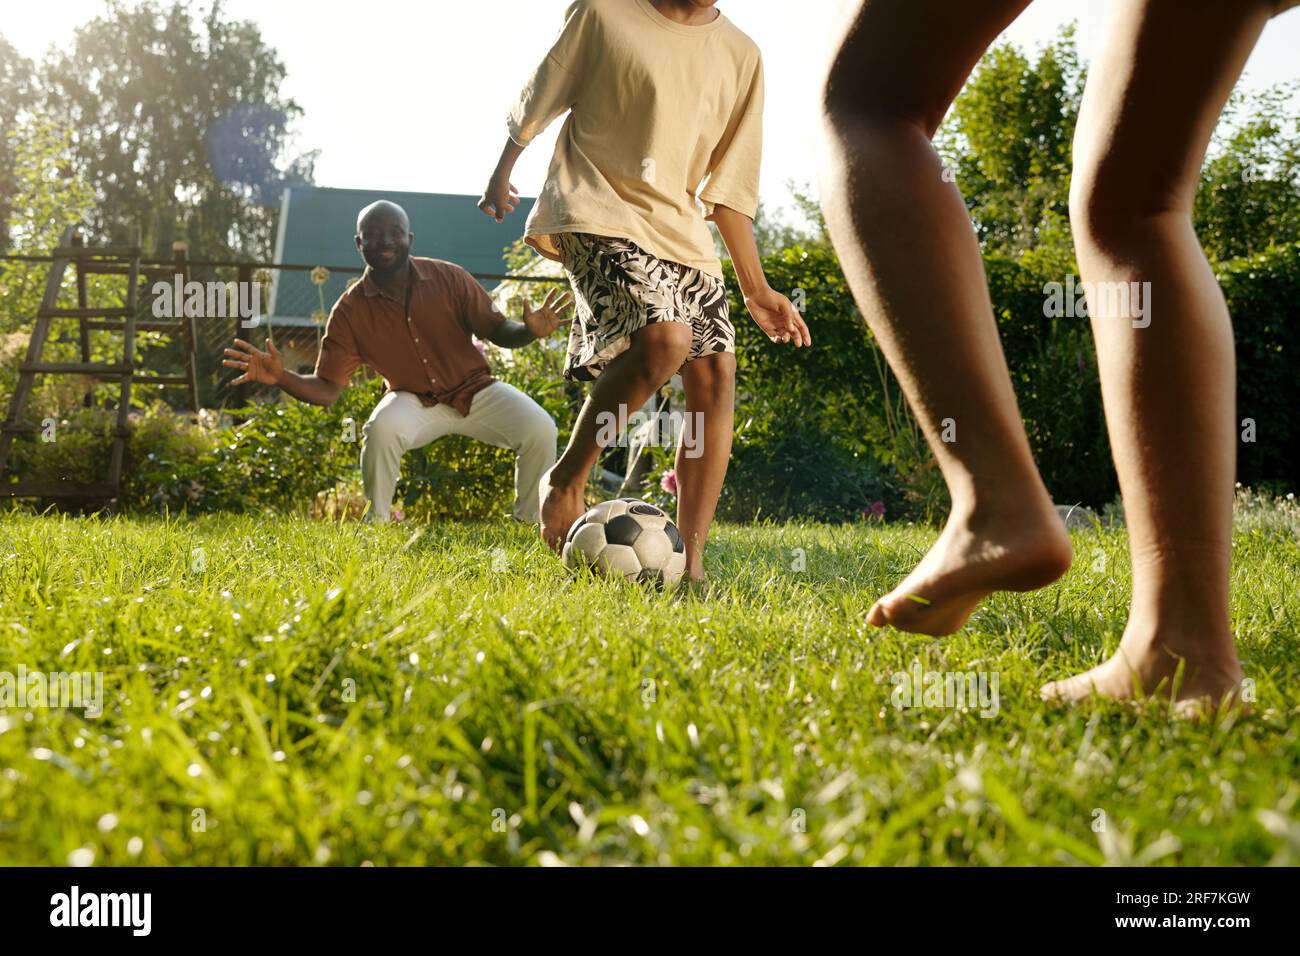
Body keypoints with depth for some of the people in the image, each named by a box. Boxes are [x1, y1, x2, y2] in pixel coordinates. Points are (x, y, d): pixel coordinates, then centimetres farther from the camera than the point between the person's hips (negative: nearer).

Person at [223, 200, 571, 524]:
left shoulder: (448, 278, -12)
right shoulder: (350, 310, -12)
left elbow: (497, 331, -7)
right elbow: (327, 389, -13)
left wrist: (529, 331, -30)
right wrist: (281, 377, -33)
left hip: (474, 390, 1)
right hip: (413, 400, -1)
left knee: (539, 429, -23)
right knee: (382, 429, -35)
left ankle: (530, 521, 2)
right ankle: (377, 522, -10)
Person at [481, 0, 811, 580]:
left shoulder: (741, 57, 7)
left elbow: (730, 187, 10)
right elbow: (538, 100, 9)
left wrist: (755, 288, 8)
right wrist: (502, 173, 17)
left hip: (681, 228, 5)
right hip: (598, 213, -5)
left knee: (715, 371, -9)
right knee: (664, 338, -29)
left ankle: (690, 558, -3)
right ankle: (567, 477, -7)